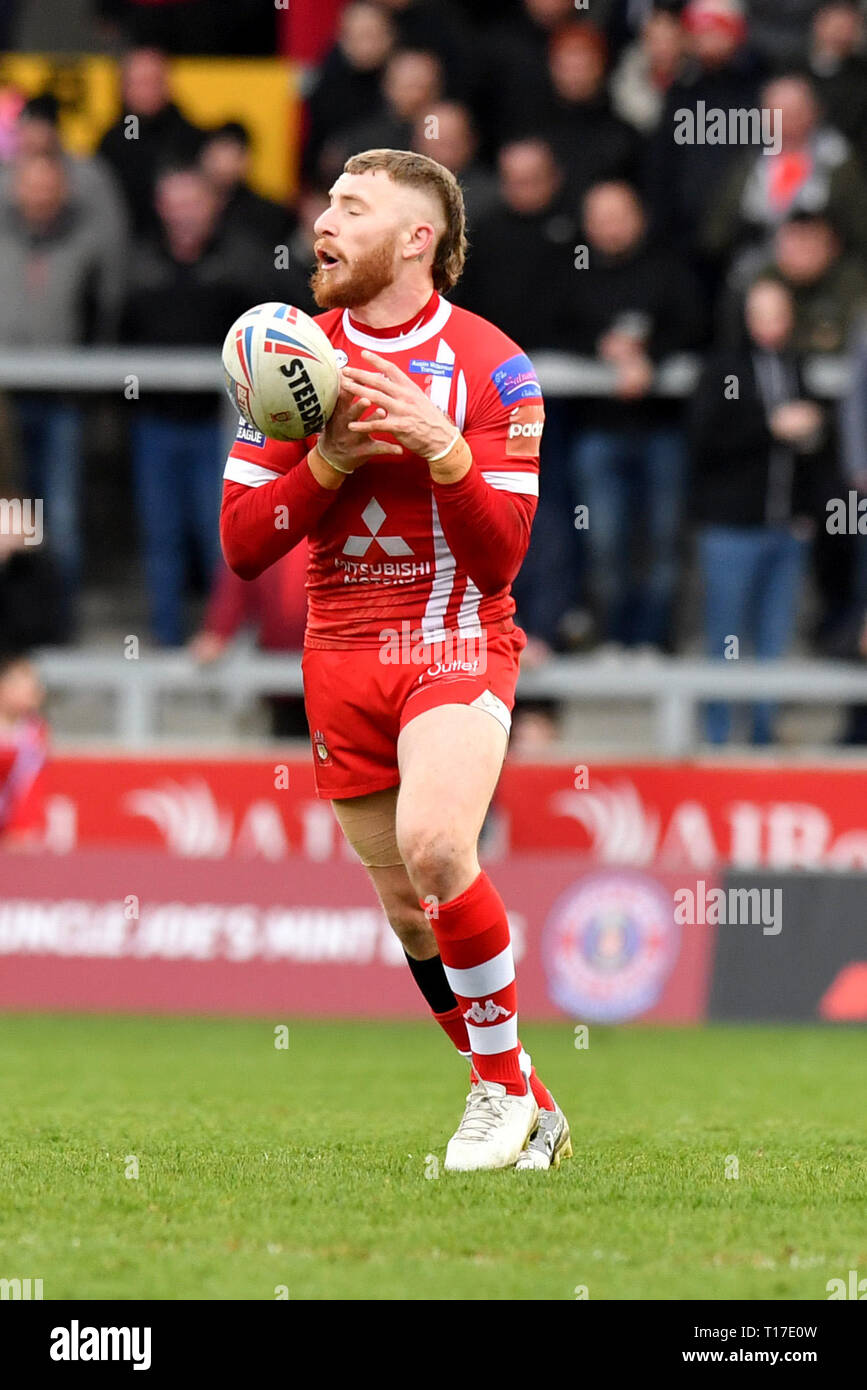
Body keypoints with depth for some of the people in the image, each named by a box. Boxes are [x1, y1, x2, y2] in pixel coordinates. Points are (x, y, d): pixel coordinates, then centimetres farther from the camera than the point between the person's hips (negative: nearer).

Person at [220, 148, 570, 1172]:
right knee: (409, 912, 7)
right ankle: (529, 1113, 23)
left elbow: (499, 558, -9)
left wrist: (441, 448, -23)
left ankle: (502, 1083, -12)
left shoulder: (491, 367, -5)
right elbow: (241, 546, 1)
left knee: (432, 844, -29)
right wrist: (328, 461, -14)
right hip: (341, 656, 5)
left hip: (457, 639, -5)